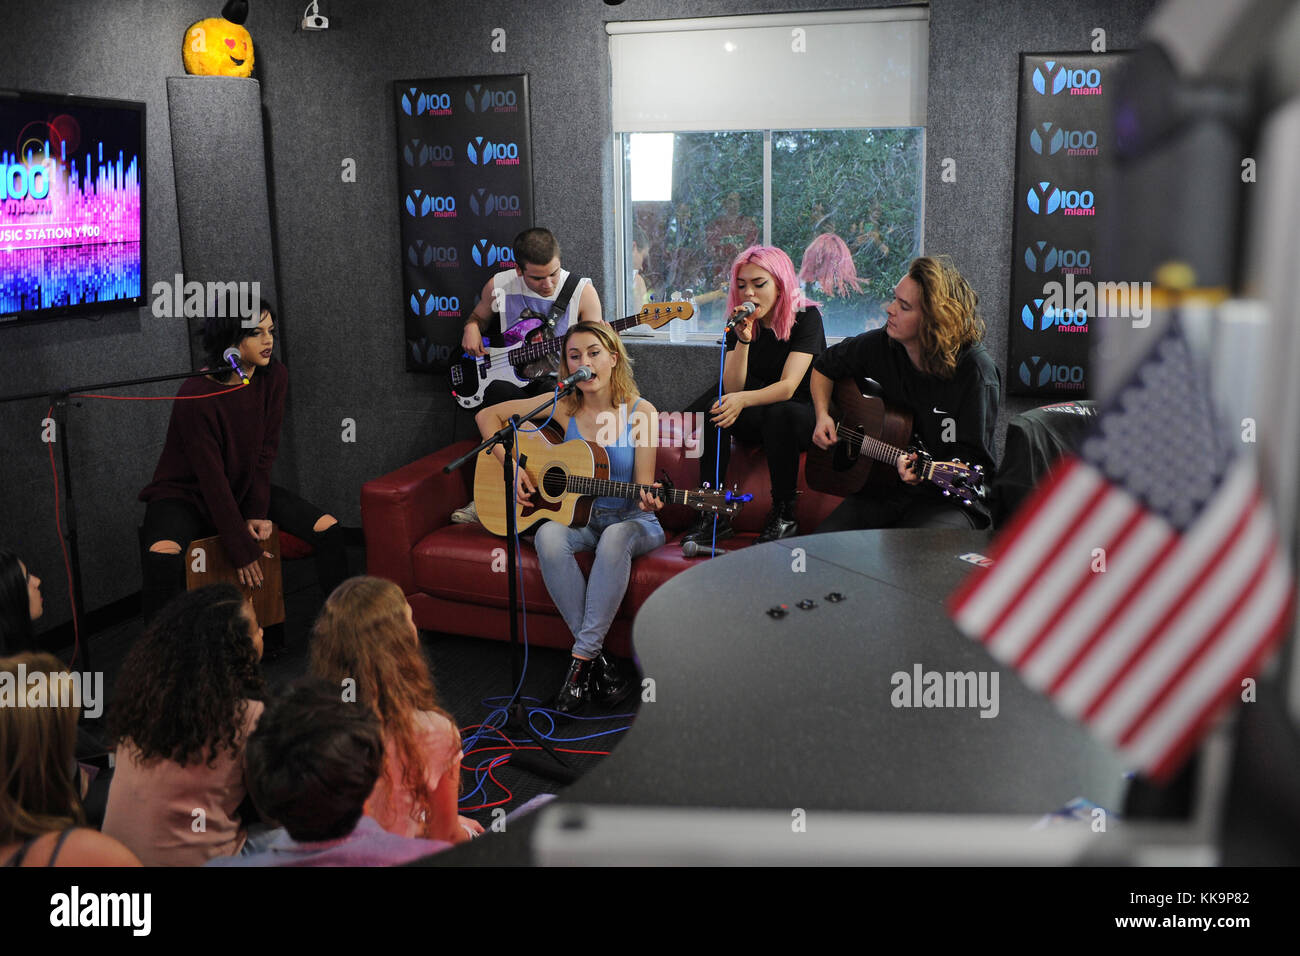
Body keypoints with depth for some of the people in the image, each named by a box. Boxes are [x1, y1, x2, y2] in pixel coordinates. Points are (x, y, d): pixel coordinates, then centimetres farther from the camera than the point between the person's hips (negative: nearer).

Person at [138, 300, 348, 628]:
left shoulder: (274, 377, -10)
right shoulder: (196, 396, -26)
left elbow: (265, 451, -4)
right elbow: (212, 478, -23)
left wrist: (257, 512, -11)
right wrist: (242, 550, -20)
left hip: (245, 488, 5)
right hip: (187, 494, -5)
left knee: (328, 529, -12)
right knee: (162, 555, -36)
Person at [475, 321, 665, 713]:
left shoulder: (640, 413, -8)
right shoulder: (563, 407, -2)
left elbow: (643, 486, -7)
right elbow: (487, 415, 6)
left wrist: (648, 500, -31)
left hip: (631, 522, -2)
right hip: (578, 517, 2)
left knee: (615, 537, -38)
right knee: (549, 536, -33)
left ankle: (582, 657, -30)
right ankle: (599, 659, -27)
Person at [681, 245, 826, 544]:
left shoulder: (806, 317, -13)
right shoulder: (742, 323, 0)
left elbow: (788, 387, -25)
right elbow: (731, 389, -10)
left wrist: (743, 399, -43)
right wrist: (743, 340, -23)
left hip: (803, 414, -4)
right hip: (756, 419, 4)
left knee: (780, 413, -37)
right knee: (713, 405, -23)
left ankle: (783, 516, -23)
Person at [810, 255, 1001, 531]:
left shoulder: (974, 371, -16)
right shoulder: (879, 345, -1)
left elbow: (973, 460, -14)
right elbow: (824, 366, 20)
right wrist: (823, 415, 4)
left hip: (950, 497, -4)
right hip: (883, 490, 4)